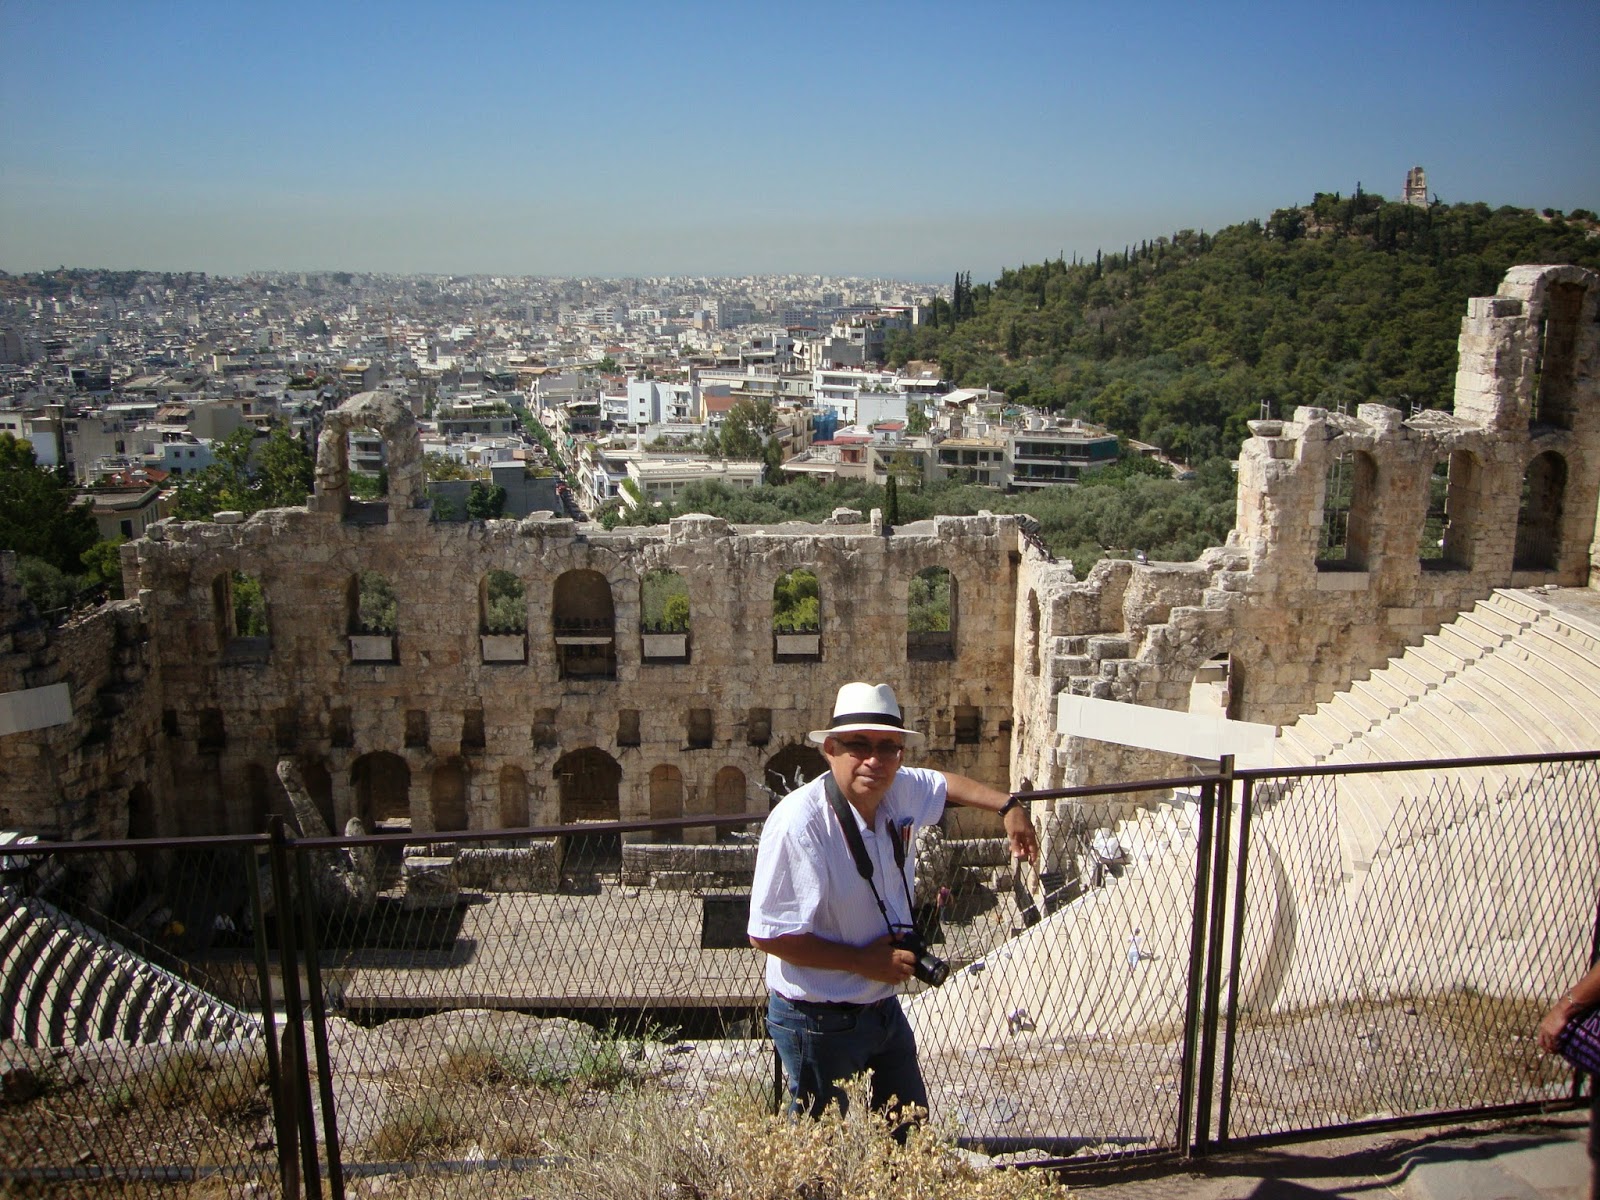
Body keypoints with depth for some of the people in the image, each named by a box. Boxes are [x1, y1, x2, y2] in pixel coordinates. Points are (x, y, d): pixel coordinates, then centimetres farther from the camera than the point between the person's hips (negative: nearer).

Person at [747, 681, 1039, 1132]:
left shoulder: (901, 790, -6)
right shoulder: (799, 821, -28)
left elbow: (945, 783, 20)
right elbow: (767, 934, -27)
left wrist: (1008, 806, 11)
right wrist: (864, 961, -23)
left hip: (884, 1006, 8)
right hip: (820, 1022, -7)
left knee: (912, 1130, 23)